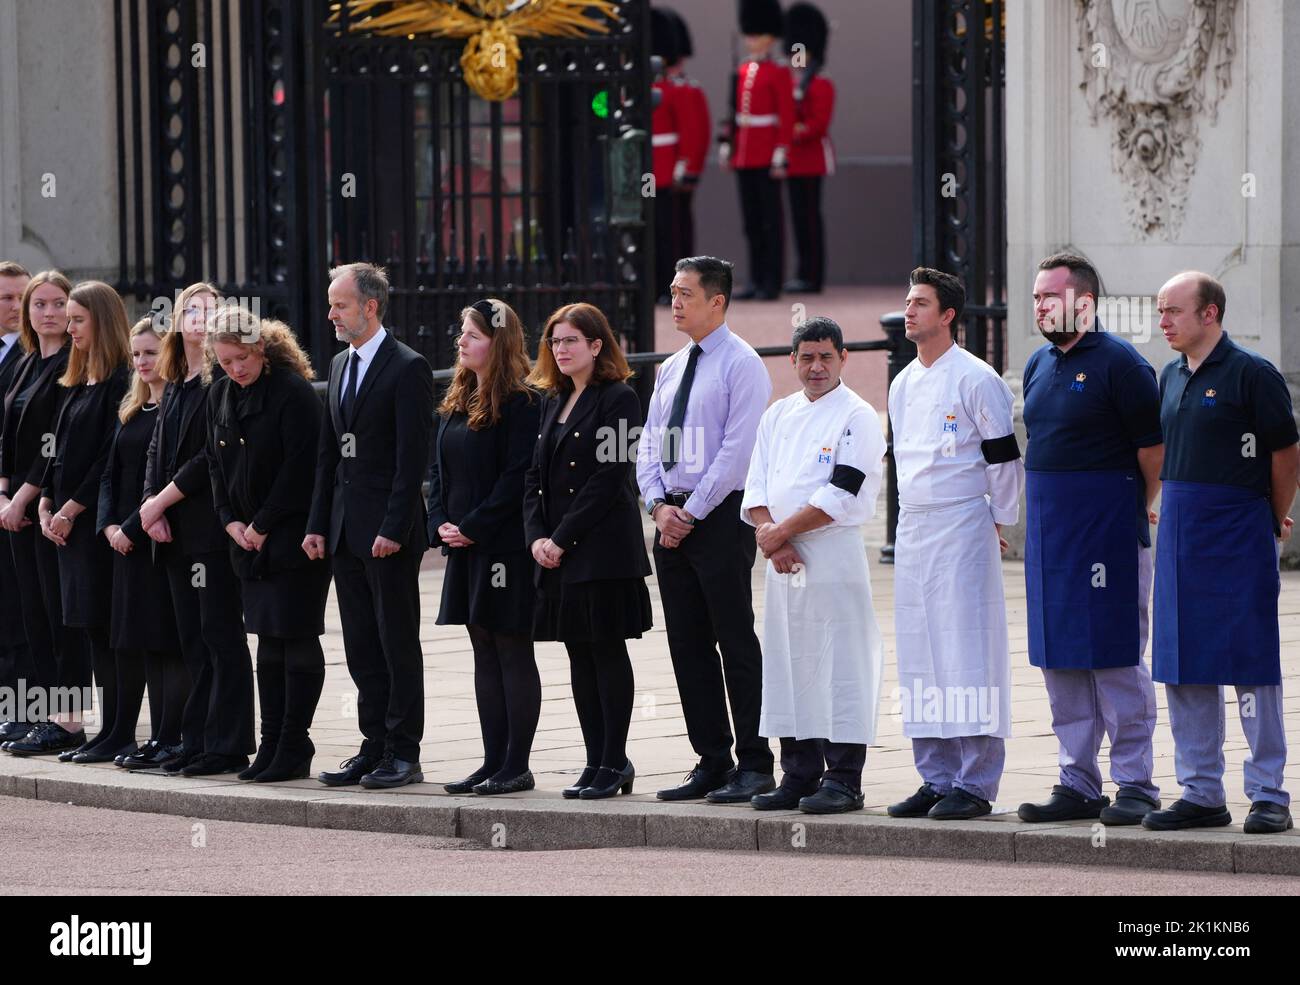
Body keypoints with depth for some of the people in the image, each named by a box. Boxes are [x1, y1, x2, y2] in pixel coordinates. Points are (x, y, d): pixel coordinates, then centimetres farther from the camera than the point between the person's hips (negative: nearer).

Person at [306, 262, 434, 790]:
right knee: (361, 647, 10)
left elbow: (413, 456, -15)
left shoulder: (407, 368, -10)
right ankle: (375, 747, 16)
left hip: (388, 532, -8)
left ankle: (403, 755, 2)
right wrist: (318, 525, 11)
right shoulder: (341, 365, 15)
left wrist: (393, 529, -19)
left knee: (398, 643, -2)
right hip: (346, 529, 8)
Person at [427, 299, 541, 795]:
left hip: (505, 546, -8)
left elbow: (518, 476, -17)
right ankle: (494, 761, 13)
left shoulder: (520, 402, -11)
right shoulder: (457, 402, 14)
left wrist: (473, 527, -16)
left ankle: (517, 766, 0)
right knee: (484, 654, 10)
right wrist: (441, 523, 2)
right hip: (464, 548, 8)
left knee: (513, 652, -3)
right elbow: (437, 466, 16)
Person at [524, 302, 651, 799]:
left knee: (607, 651, -4)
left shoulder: (618, 399, -7)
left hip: (603, 548, -8)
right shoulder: (552, 403, 16)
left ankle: (614, 763, 0)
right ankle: (597, 762, 11)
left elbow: (608, 479, -14)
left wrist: (562, 539, -15)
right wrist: (537, 535, -2)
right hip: (558, 551, 8)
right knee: (580, 656, 8)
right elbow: (534, 474, 13)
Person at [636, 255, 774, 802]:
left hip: (720, 515, -8)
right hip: (672, 519, 8)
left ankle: (754, 766, -3)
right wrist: (659, 505, -1)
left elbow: (737, 449, -14)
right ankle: (711, 762, 12)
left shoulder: (740, 364, -7)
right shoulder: (671, 369, 16)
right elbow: (650, 445, 16)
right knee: (688, 647, 7)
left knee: (736, 644, -6)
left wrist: (692, 512, -15)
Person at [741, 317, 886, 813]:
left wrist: (780, 531, -10)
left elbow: (841, 496, -13)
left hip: (835, 558, -7)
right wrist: (770, 536, -6)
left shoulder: (857, 417, -5)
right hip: (784, 563, 7)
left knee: (841, 667, -6)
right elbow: (755, 487, 12)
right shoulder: (779, 415, 15)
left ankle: (843, 780, -3)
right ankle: (799, 776, 16)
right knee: (788, 665, 9)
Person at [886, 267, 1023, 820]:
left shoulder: (975, 379, -9)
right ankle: (936, 778, 13)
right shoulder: (902, 385, 15)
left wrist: (998, 519, -4)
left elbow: (1005, 456, -7)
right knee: (919, 655, 7)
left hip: (962, 528, -8)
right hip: (912, 527, 8)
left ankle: (975, 784, -7)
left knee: (966, 652, -9)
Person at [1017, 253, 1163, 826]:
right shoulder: (1040, 365, 14)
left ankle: (1135, 785, 0)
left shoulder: (1119, 363, -10)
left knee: (1116, 660, -6)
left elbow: (1153, 447, -8)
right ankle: (1078, 784, 15)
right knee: (1060, 661, 9)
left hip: (1108, 534, -8)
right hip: (1049, 531, 8)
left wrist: (1137, 511, 1)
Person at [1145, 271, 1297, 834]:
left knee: (1250, 663, -5)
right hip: (1180, 534, 7)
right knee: (1184, 666, 7)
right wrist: (1171, 513, 15)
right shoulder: (1172, 377, 12)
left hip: (1239, 534, -7)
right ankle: (1201, 793, 13)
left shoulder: (1251, 374, -9)